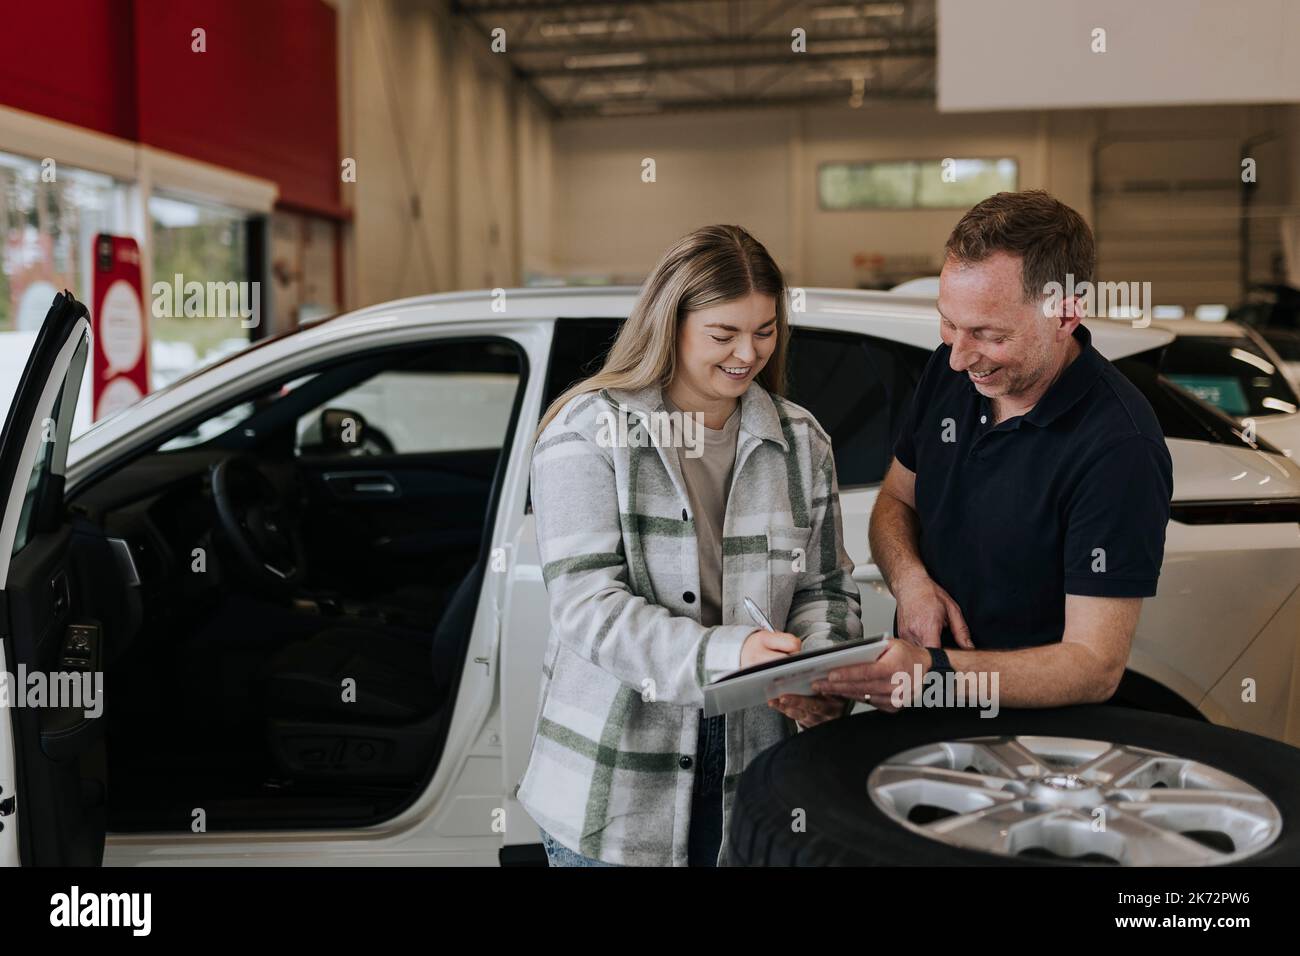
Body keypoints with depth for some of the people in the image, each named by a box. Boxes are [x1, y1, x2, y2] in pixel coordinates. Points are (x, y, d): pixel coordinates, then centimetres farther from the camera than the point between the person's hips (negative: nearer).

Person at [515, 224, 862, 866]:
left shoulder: (800, 441, 6)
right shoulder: (588, 430, -9)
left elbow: (825, 589, 9)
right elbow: (589, 607, -17)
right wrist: (726, 654, -31)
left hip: (749, 768, 4)